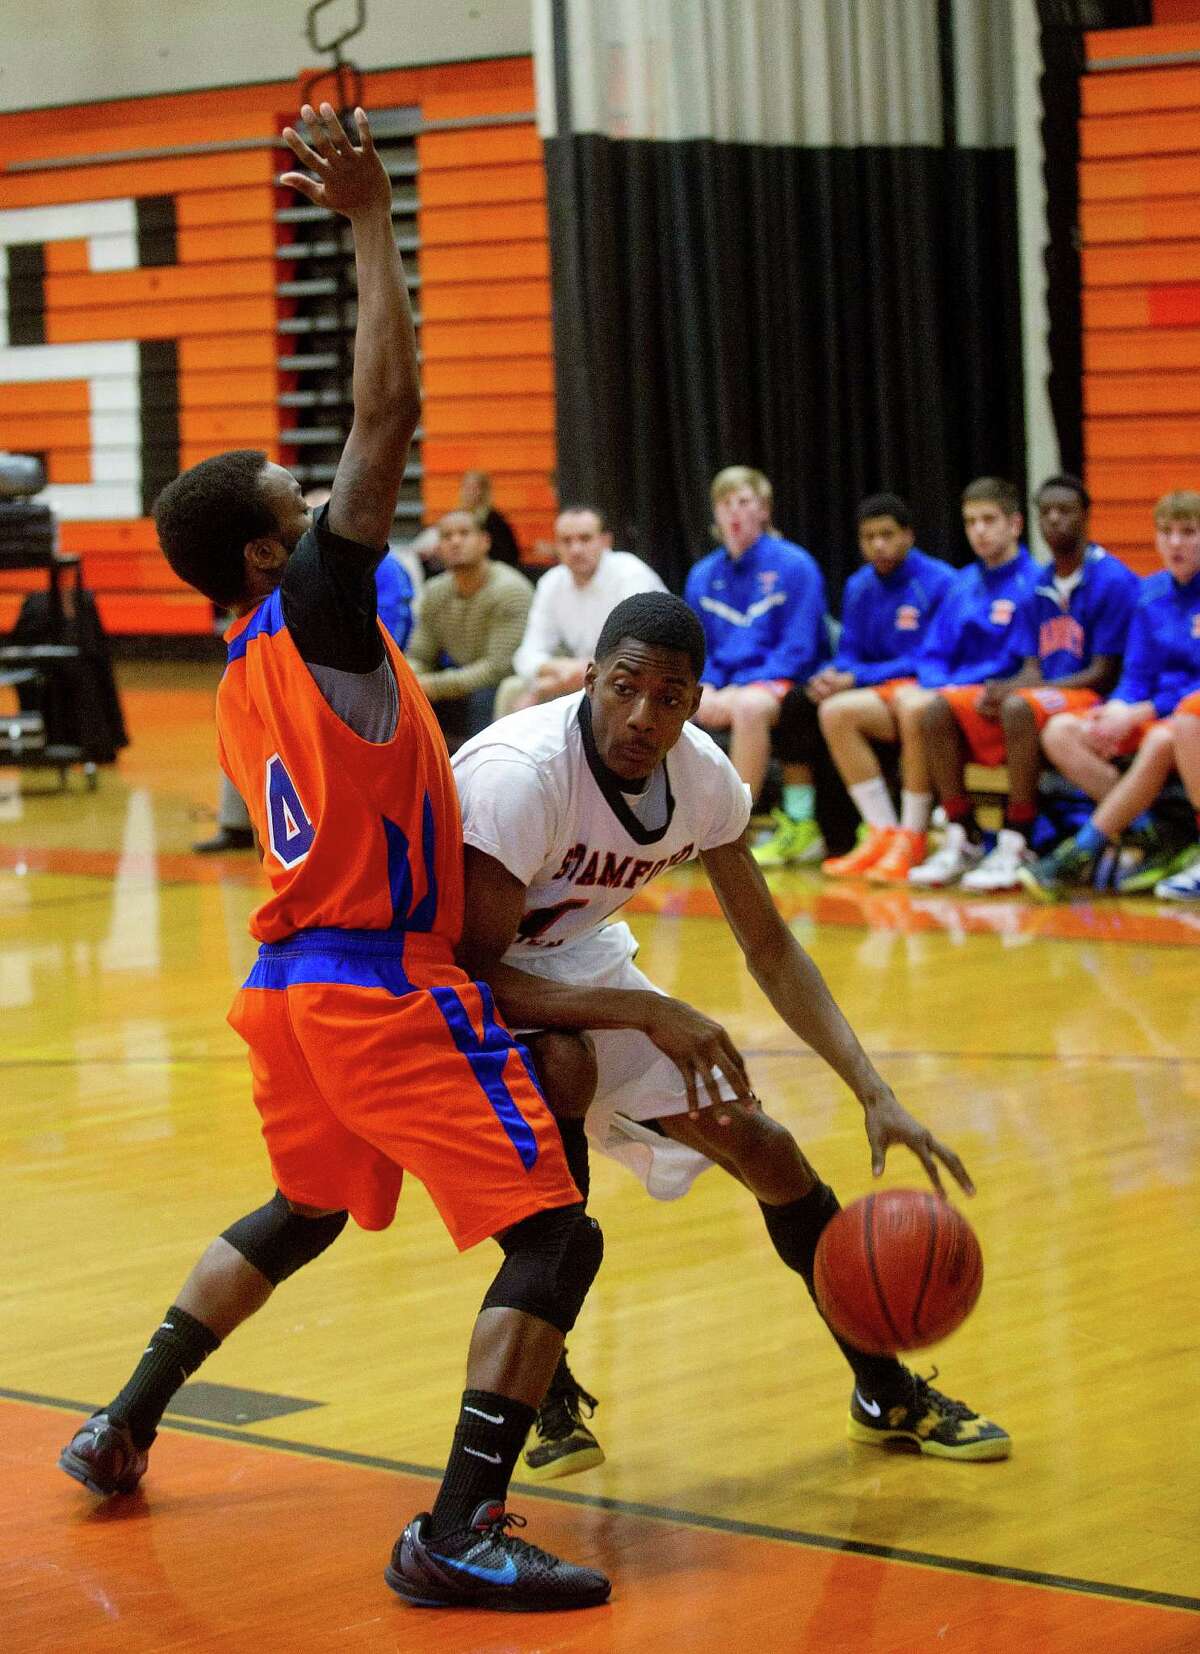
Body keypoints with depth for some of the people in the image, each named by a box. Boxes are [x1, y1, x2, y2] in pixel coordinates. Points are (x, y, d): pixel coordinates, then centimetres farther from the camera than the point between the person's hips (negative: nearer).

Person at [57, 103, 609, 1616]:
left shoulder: (246, 674, 13)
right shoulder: (311, 611, -12)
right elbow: (390, 410, -20)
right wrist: (369, 221, -17)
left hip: (290, 980, 9)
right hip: (382, 988, -9)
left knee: (304, 1210, 30)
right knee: (551, 1234, -8)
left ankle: (122, 1431, 34)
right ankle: (456, 1536, -14)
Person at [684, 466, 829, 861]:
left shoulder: (793, 565, -3)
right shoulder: (703, 575, 13)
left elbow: (799, 649, -9)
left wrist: (739, 689, -19)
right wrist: (706, 688, -7)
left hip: (781, 682, -5)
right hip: (723, 685, 5)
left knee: (749, 706, -40)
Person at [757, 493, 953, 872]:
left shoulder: (938, 582, -8)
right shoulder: (859, 587, 14)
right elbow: (849, 655, 15)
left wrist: (854, 680, -18)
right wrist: (833, 676, -11)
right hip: (870, 693, 7)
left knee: (838, 709, -34)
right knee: (797, 703, -16)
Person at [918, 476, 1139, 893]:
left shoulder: (1113, 581, -9)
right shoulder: (1038, 588, 13)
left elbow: (1104, 675, -13)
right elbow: (1032, 670, 12)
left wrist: (1018, 689, -20)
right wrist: (998, 691, -13)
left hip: (1091, 702, -7)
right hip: (1039, 694, 7)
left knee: (1020, 708, -37)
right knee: (939, 711, -10)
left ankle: (1016, 850, -35)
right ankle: (964, 840, -13)